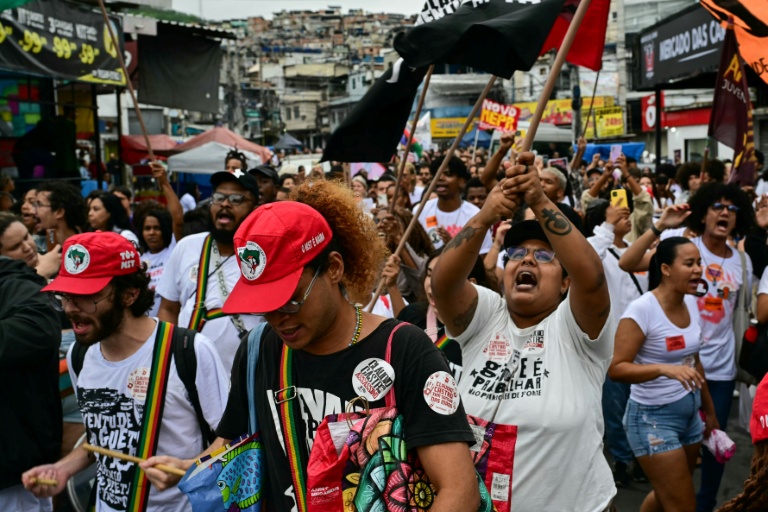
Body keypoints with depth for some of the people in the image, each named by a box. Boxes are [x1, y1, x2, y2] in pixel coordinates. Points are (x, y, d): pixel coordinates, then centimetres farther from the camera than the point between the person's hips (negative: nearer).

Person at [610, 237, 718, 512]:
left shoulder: (691, 303, 3)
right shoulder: (642, 309, -21)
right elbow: (616, 368, -24)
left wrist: (709, 410, 20)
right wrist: (664, 368, -37)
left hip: (690, 413, 8)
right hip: (653, 417, -8)